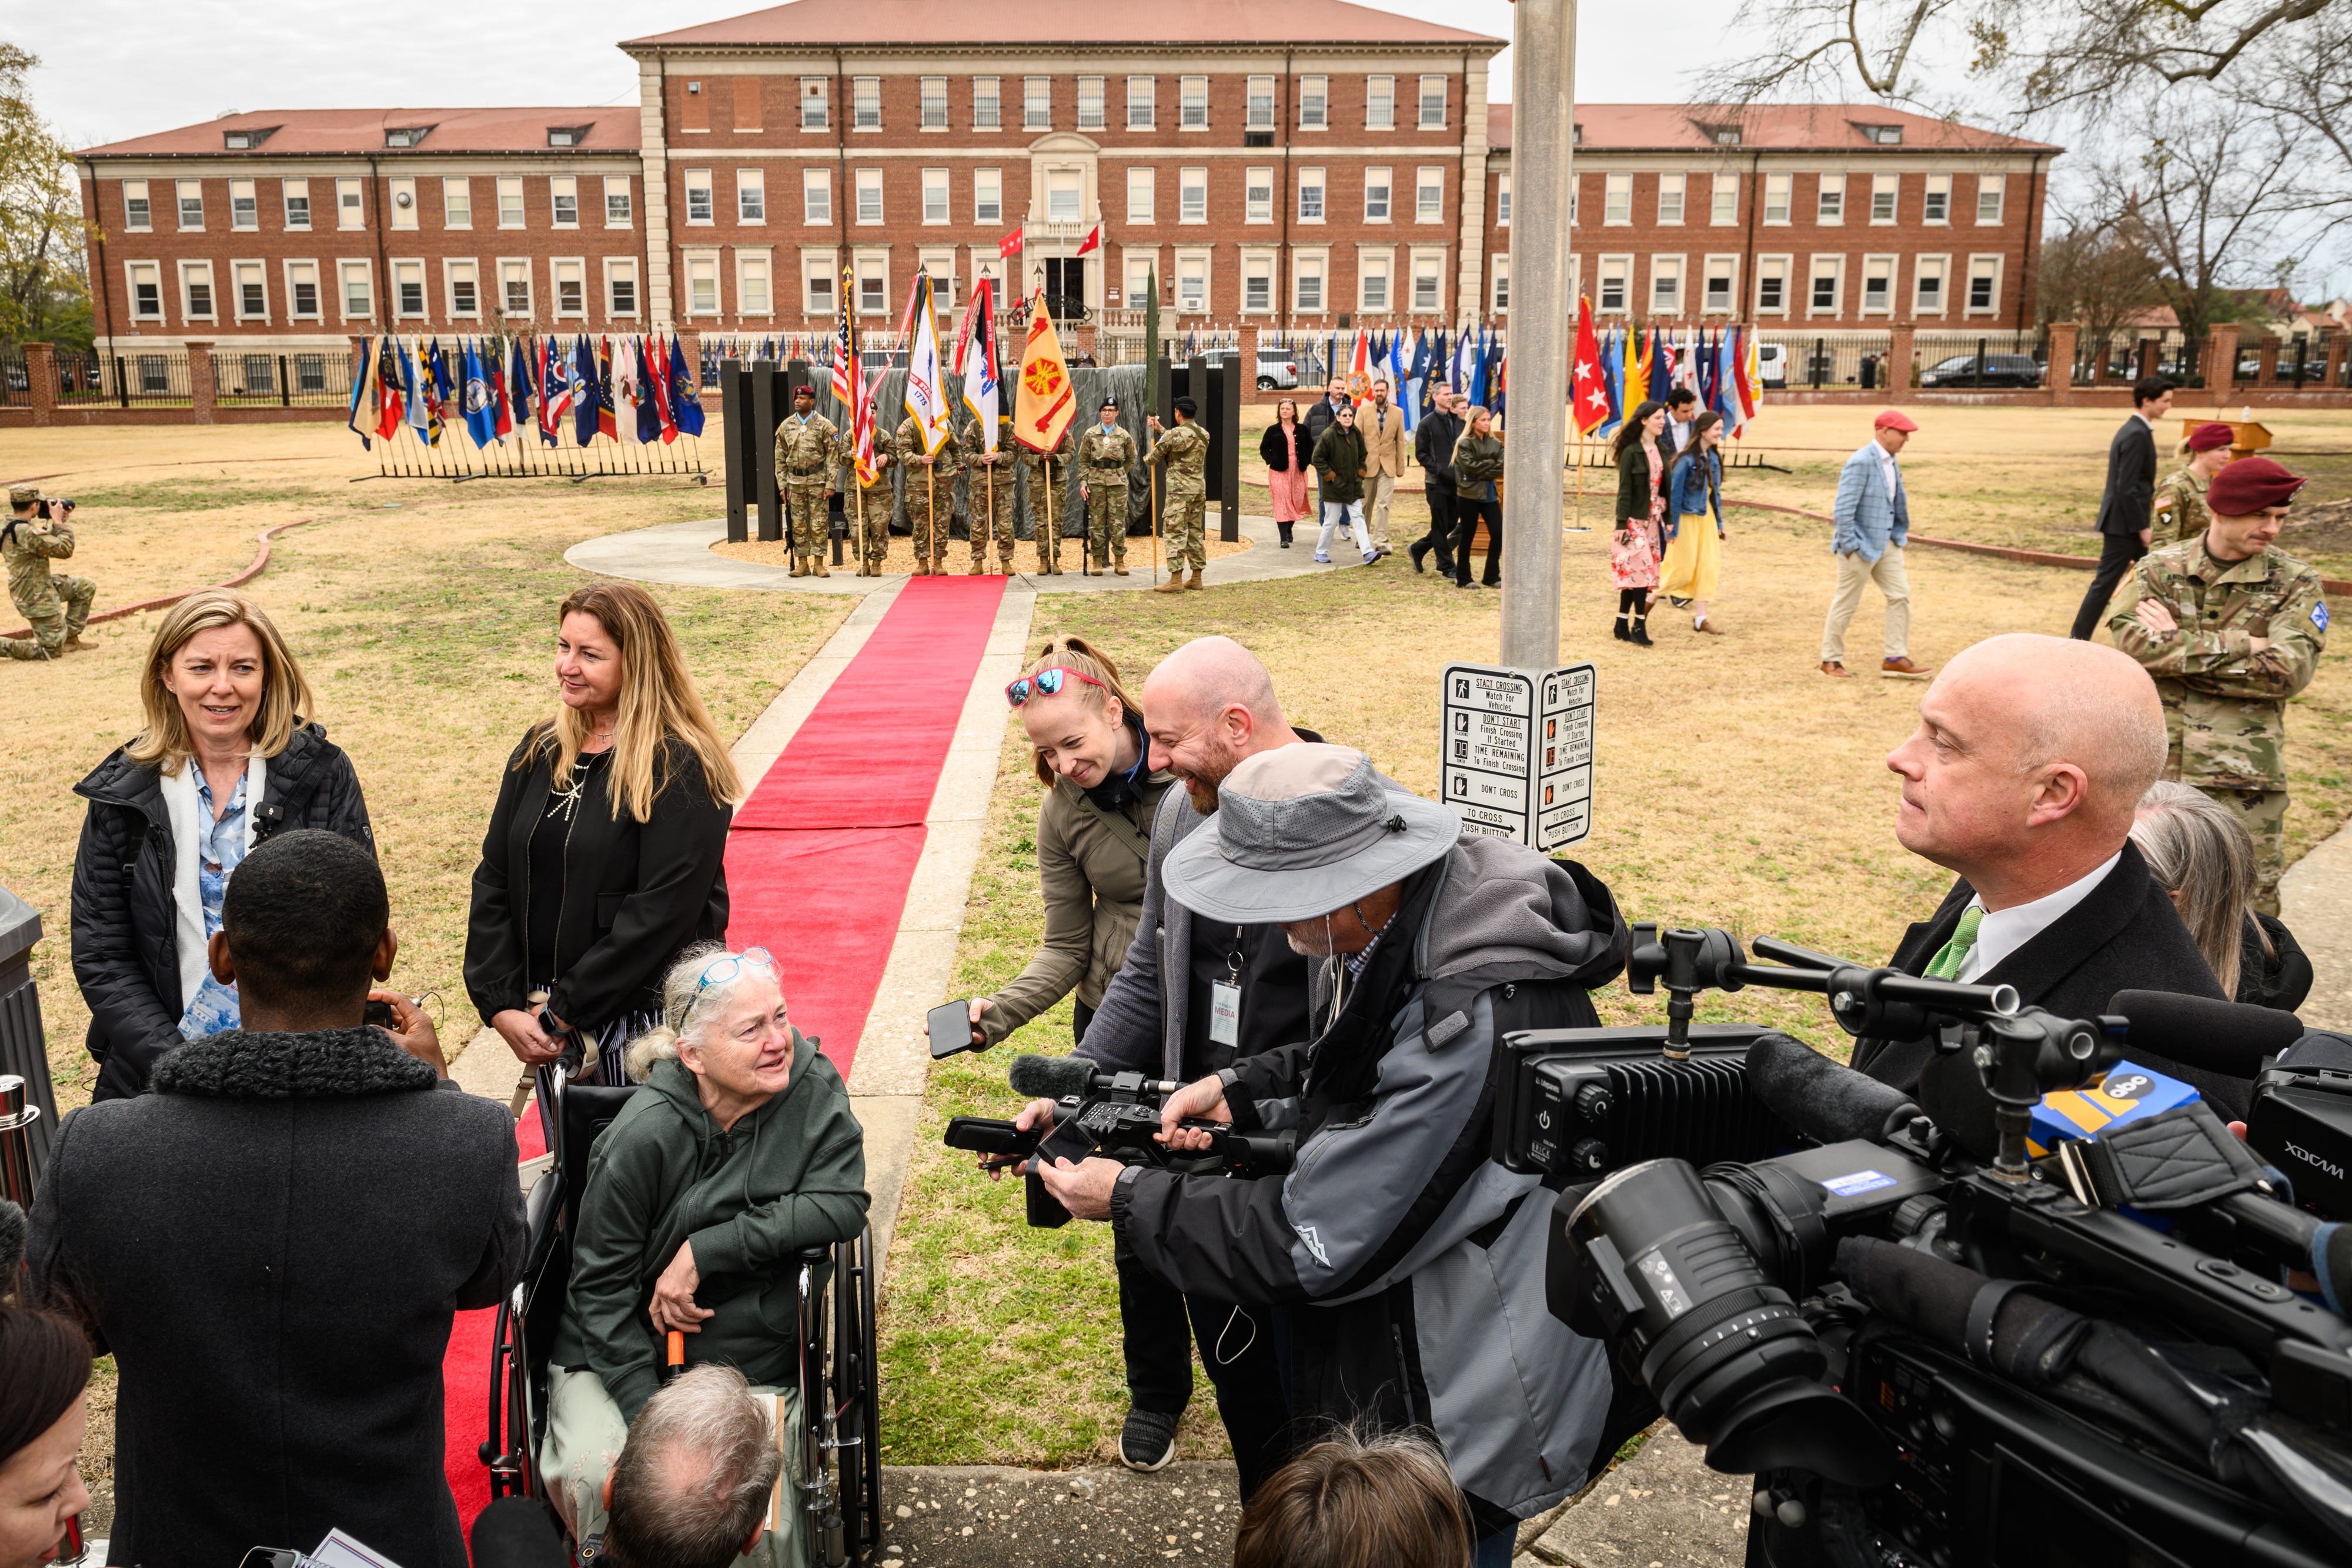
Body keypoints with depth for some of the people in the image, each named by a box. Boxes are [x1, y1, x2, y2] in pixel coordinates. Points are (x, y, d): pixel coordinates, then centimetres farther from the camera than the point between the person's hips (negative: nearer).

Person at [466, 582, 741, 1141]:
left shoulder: (680, 769, -13)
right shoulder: (539, 753, 8)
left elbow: (661, 911, -18)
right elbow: (494, 880, 6)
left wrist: (564, 1011, -16)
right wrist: (502, 1005, -4)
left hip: (643, 1018, -6)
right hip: (547, 1019, 6)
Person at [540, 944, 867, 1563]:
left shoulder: (811, 1084, -10)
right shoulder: (644, 1135, -17)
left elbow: (842, 1204, -17)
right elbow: (601, 1284, -10)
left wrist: (705, 1251, -21)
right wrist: (650, 1413, -18)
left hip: (753, 1363, 1)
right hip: (620, 1350, 0)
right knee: (595, 1476, -26)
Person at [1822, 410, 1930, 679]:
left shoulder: (1891, 460, 8)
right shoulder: (1861, 462, -19)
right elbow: (1843, 508, -22)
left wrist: (1901, 533, 15)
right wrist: (1849, 546, -20)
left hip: (1887, 543, 8)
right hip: (1861, 546, -8)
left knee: (1900, 595, 4)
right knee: (1846, 603, 3)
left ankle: (1896, 658, 10)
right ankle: (1830, 659, 17)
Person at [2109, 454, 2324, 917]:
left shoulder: (2296, 583, -1)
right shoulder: (2160, 569, 2)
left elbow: (2289, 670, -15)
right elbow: (2132, 643, -15)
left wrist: (2176, 648, -14)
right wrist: (2240, 645, -17)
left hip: (2245, 775, -1)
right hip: (2156, 762, 1)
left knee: (2252, 905, 2)